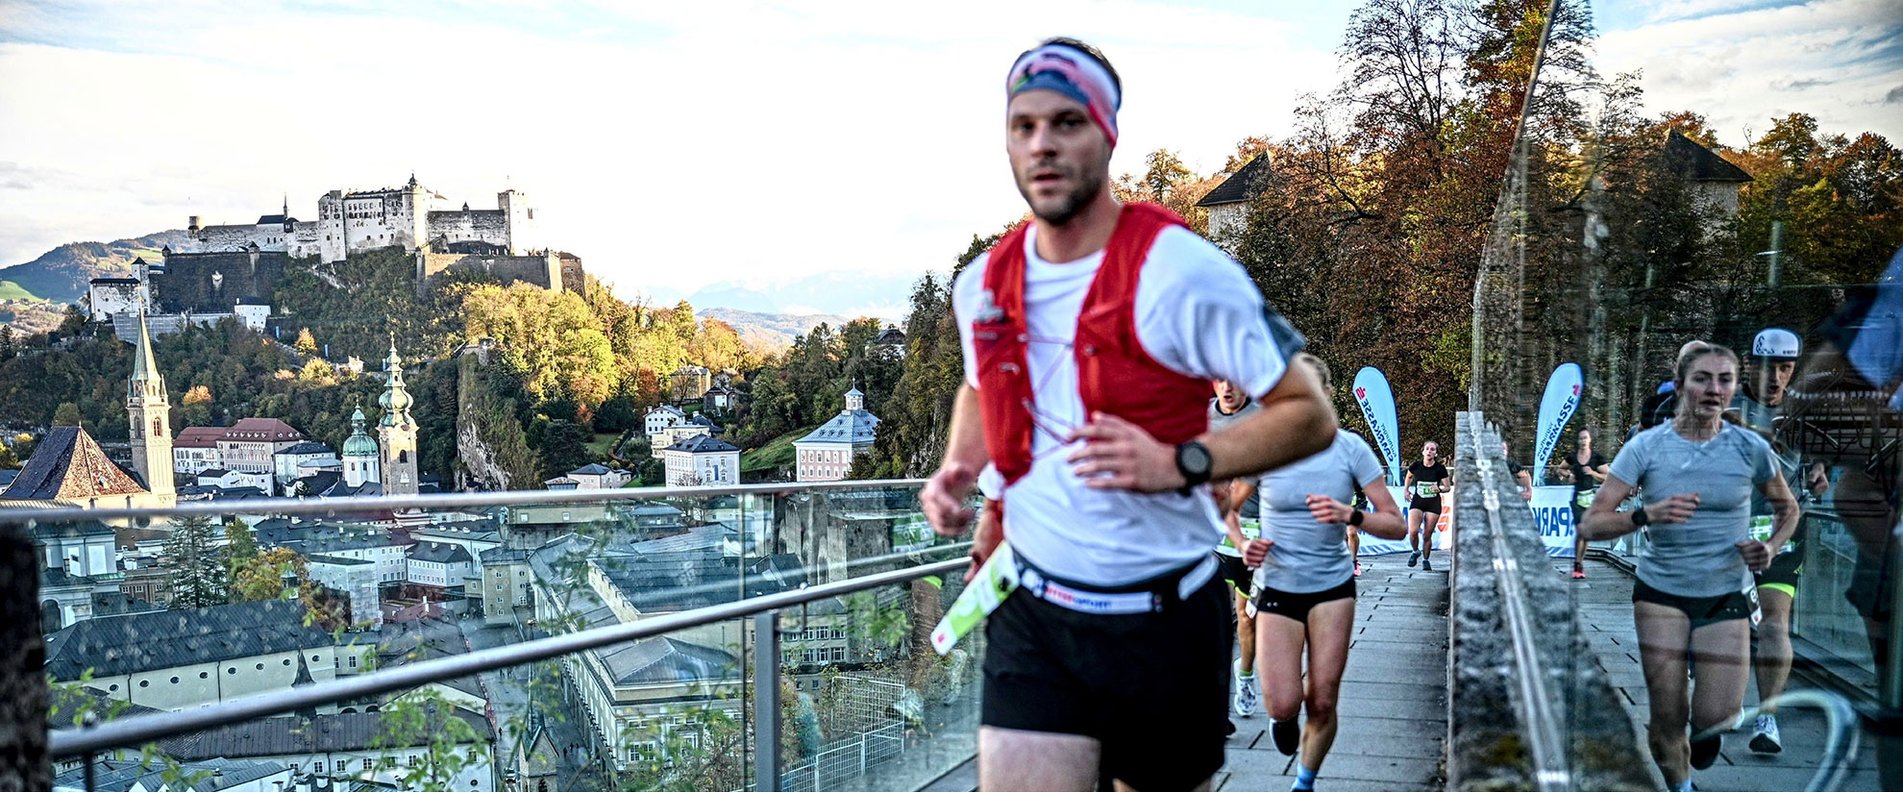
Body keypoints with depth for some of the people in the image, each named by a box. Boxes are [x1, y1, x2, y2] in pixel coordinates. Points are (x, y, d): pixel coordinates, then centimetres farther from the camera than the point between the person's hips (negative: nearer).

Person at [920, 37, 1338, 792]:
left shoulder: (1182, 273, -16)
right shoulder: (983, 284, 1)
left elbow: (1309, 415, -12)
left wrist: (1179, 462, -26)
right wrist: (958, 467, 2)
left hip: (1163, 620, -3)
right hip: (1031, 615, 3)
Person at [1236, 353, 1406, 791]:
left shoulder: (1350, 448, -8)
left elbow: (1397, 525, -7)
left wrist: (1351, 516, -26)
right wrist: (1244, 544, -14)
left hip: (1333, 586, 1)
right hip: (1276, 586, -1)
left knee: (1322, 702, 3)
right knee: (1283, 703, -11)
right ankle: (1282, 716, 28)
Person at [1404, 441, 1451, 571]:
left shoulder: (1440, 469, -8)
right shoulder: (1415, 466, -5)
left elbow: (1448, 487, 0)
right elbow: (1409, 477, 18)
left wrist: (1439, 489, -20)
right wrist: (1406, 490, 10)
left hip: (1433, 503, -1)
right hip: (1417, 502, 1)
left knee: (1427, 535, 2)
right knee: (1413, 531, -16)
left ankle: (1426, 560, 23)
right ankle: (1416, 552, 13)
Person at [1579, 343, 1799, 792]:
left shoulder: (1751, 449, -6)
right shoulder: (1645, 447, -10)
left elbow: (1787, 507, 14)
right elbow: (1590, 525, -13)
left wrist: (1771, 547, -6)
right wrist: (1647, 515, -31)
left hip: (1726, 595, 1)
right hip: (1661, 590, -1)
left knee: (1715, 717, -9)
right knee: (1667, 716, 4)